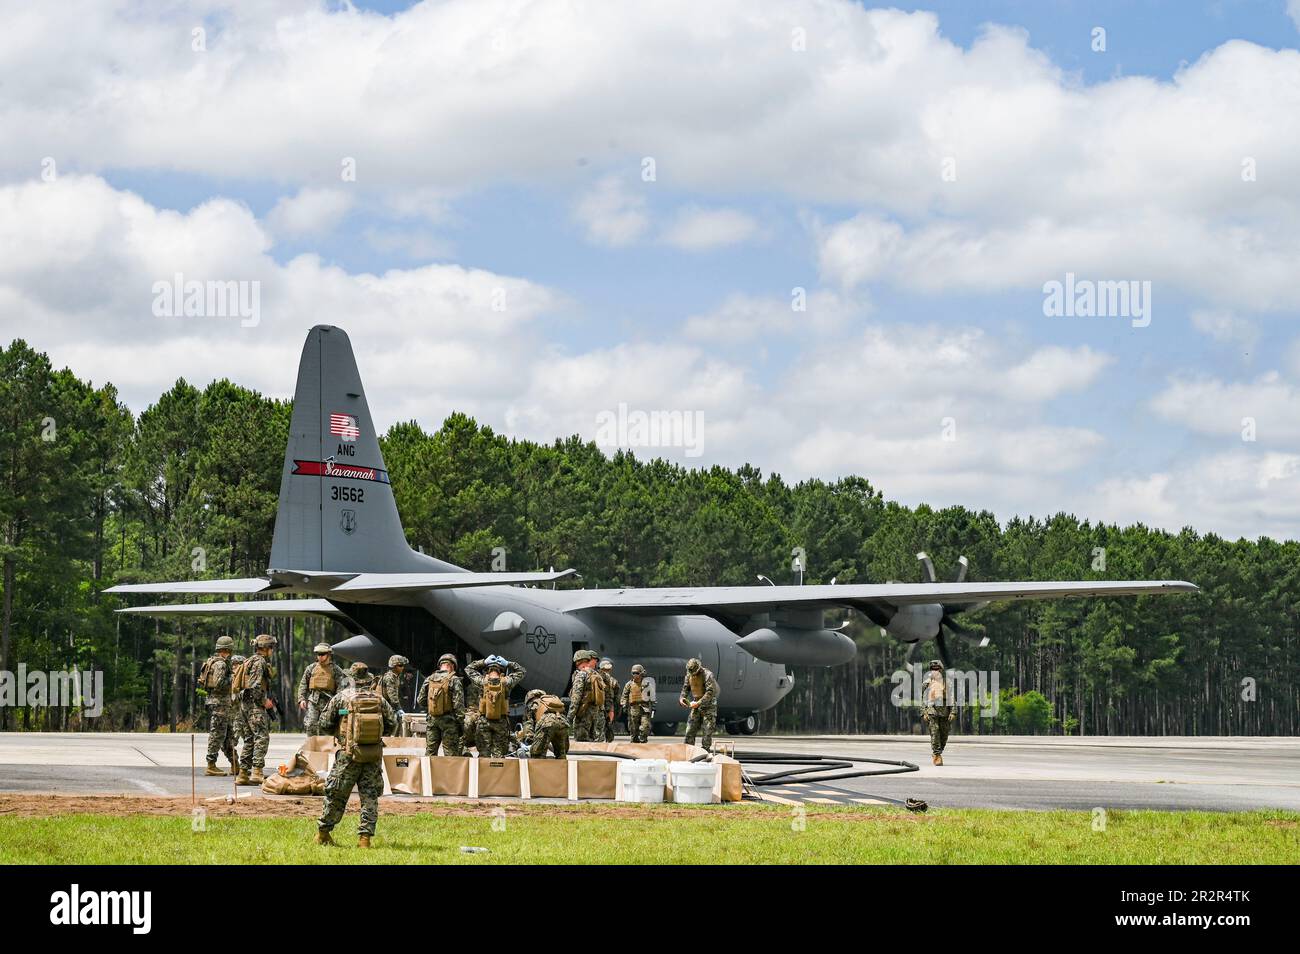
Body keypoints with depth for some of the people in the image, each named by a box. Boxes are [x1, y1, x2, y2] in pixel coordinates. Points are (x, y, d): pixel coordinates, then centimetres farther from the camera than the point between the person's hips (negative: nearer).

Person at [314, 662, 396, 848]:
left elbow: (325, 723, 0)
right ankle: (365, 836, 2)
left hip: (349, 754, -1)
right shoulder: (380, 700, 2)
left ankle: (323, 832, 20)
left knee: (336, 794, 10)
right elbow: (392, 725, 5)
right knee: (370, 797, 6)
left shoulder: (342, 698, -4)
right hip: (374, 755, 1)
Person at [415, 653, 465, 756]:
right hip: (448, 720, -4)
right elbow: (458, 703, -12)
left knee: (430, 752, 10)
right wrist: (461, 721, -7)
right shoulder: (454, 680, -8)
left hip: (431, 720, 4)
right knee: (450, 752, 0)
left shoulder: (429, 679, 6)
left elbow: (420, 701, 9)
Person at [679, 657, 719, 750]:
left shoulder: (707, 675, -19)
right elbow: (685, 688, 13)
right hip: (696, 705, 6)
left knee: (707, 731, -6)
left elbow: (710, 693, -24)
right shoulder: (689, 675, 1)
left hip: (708, 705, -6)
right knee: (690, 729, 3)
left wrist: (698, 703, -29)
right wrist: (682, 698, -6)